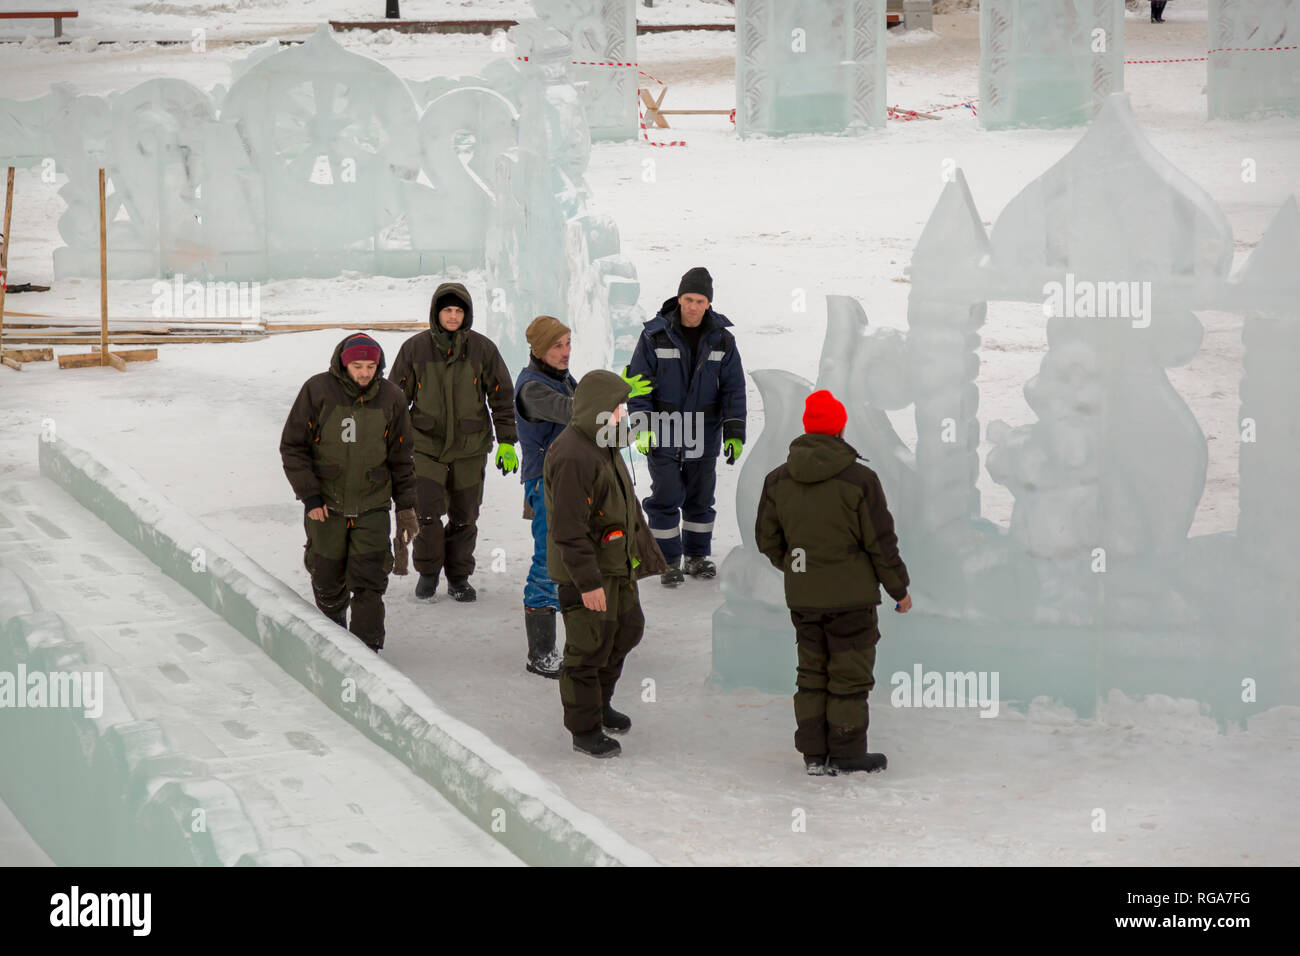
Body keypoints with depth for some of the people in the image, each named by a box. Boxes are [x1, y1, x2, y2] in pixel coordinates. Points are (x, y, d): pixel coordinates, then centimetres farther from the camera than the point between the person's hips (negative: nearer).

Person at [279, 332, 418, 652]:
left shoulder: (390, 398, -1)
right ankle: (333, 624, 38)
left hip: (372, 506, 0)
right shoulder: (317, 391, -8)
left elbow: (400, 457, 8)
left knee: (369, 580, -8)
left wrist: (406, 506, 5)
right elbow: (293, 447, -4)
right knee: (328, 578, 11)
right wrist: (309, 496, -11)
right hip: (325, 505, 0)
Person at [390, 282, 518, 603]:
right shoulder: (415, 348, -1)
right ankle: (427, 572, 9)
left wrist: (507, 442, 2)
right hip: (426, 445, -1)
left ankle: (459, 576, 22)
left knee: (464, 517, 6)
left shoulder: (482, 348, -1)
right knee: (427, 512, -11)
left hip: (470, 447, 1)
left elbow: (502, 396, 5)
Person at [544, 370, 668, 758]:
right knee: (589, 648, 0)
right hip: (584, 569, -10)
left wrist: (640, 547, 27)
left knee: (626, 629, 21)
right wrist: (588, 582, -26)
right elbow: (569, 529, -27)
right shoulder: (572, 457, -25)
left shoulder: (604, 444, 8)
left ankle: (599, 705, 39)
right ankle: (585, 729, 13)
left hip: (616, 563, 10)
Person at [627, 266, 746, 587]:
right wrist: (641, 426, -13)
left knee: (700, 499, 12)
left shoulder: (722, 340, 0)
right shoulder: (655, 336, -6)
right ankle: (669, 562, 9)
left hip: (704, 435, 2)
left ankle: (697, 557, 26)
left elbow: (733, 389, 3)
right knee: (666, 499, -1)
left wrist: (734, 433, -3)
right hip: (663, 433, -2)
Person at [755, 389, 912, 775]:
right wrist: (899, 588, 3)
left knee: (812, 672, 15)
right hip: (851, 596, -4)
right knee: (850, 675, 6)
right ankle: (846, 754, 11)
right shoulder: (859, 479, -14)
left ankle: (813, 754, 17)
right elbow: (881, 542, -9)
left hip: (802, 599, 5)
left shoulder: (778, 479, 0)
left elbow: (767, 538, 8)